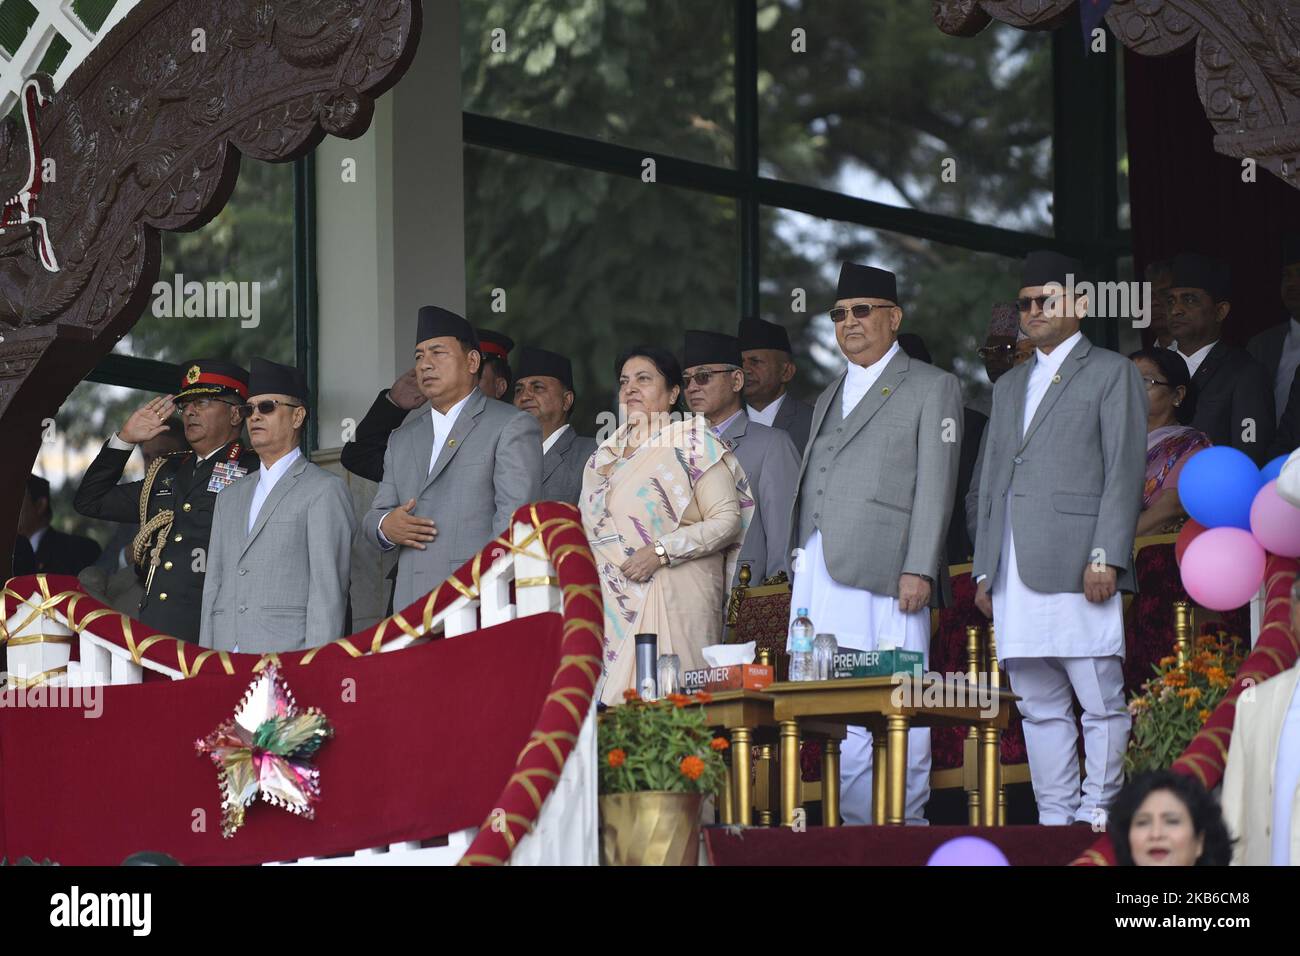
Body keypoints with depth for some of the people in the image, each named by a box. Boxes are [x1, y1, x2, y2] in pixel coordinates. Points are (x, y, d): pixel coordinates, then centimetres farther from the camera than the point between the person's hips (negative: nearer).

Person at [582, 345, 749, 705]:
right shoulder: (606, 456, 19)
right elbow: (591, 528, 26)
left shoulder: (693, 445, -1)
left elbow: (728, 520, -9)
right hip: (615, 604, 5)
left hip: (675, 597, -5)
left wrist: (660, 551, -16)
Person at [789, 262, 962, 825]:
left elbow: (935, 486, -3)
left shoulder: (930, 388, 5)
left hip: (884, 571, -6)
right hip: (820, 571, 6)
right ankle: (856, 823, 1)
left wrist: (919, 569, -12)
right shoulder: (831, 396, 26)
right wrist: (798, 558, 14)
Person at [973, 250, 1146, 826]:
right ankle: (1054, 820, 7)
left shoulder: (1112, 373, 5)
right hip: (1017, 574, 6)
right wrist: (985, 569, 15)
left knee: (1101, 702, -6)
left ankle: (1097, 815, -2)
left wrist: (1106, 557, -13)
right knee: (1040, 707, 5)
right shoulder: (1010, 386, 24)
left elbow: (1124, 472, -3)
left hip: (1078, 565, -6)